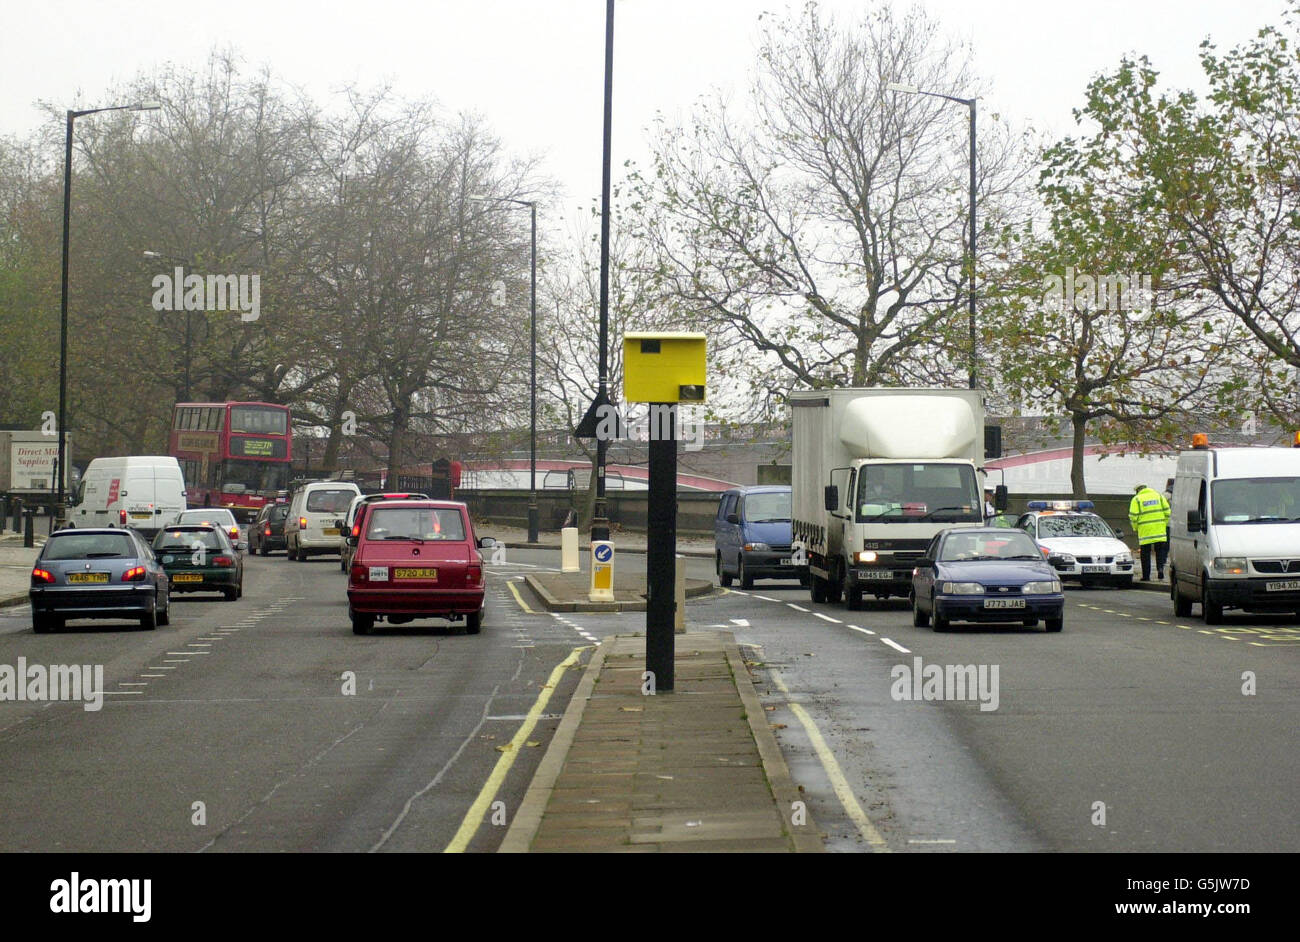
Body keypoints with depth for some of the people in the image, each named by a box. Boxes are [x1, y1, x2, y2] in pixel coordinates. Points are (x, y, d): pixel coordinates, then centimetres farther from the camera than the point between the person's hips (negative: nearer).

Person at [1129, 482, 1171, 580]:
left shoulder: (1136, 499, 0)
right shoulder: (1159, 496, 10)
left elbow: (1133, 516, -6)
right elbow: (1167, 511, 7)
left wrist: (1135, 528, 8)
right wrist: (1165, 523, 16)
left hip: (1145, 530, -2)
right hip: (1159, 531, 2)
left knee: (1145, 554, 6)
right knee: (1160, 550, 11)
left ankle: (1146, 576, 7)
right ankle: (1160, 568, -11)